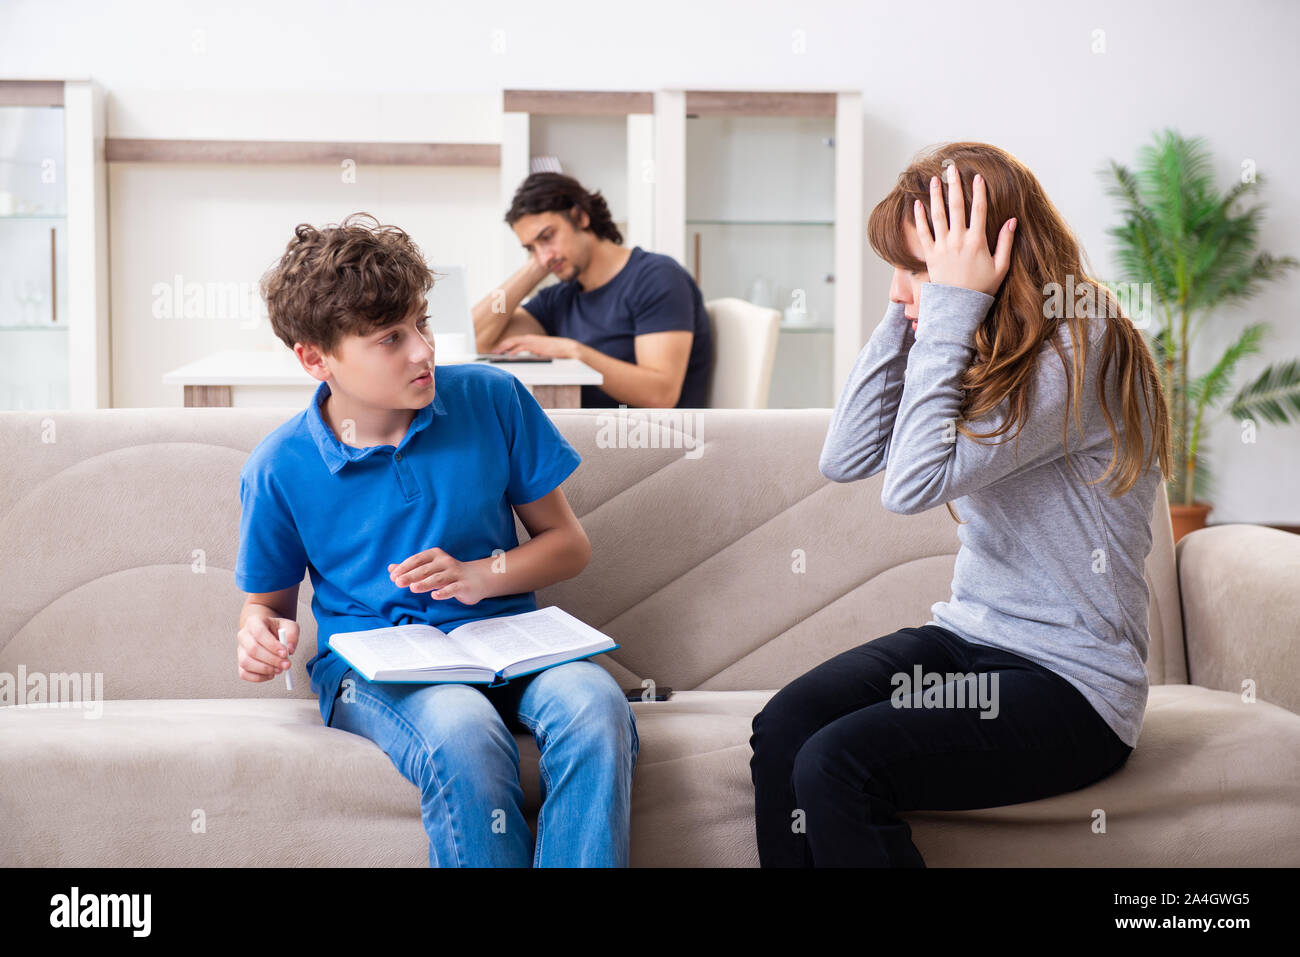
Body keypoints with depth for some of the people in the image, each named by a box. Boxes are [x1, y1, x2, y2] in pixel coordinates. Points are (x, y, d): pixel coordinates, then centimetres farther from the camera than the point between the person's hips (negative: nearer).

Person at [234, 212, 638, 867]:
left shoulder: (492, 400, 0)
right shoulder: (280, 468, -3)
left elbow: (568, 543, 9)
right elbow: (268, 600, 12)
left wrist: (481, 576, -10)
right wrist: (259, 634, -13)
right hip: (367, 660, -2)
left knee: (594, 705, -34)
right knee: (462, 732, -38)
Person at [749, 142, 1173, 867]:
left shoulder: (1085, 352, -17)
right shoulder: (985, 350, 9)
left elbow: (914, 484, -26)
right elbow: (846, 459, 2)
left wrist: (949, 310, -21)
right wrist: (905, 317, -2)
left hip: (1073, 681, -7)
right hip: (966, 638, 8)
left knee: (837, 765, -25)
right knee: (781, 730, -18)